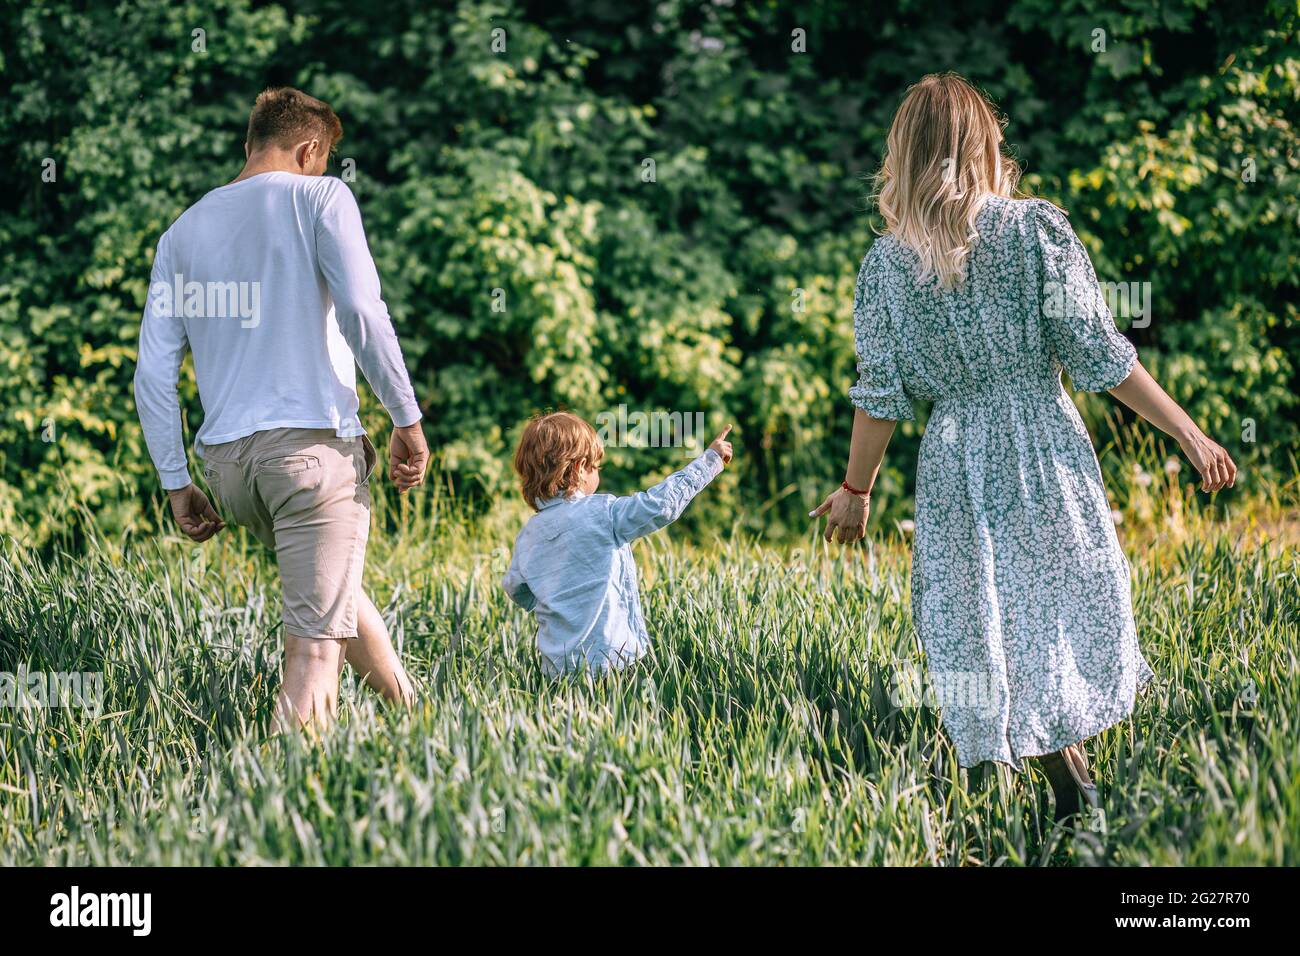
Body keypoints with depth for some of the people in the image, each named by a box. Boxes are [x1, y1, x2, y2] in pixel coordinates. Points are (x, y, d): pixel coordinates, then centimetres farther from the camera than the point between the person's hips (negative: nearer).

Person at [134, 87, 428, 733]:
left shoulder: (182, 231, 16)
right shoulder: (318, 197, 2)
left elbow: (154, 372, 11)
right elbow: (361, 313, -13)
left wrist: (176, 484, 15)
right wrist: (407, 420, -6)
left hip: (225, 460, 6)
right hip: (314, 441, -6)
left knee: (334, 587, 28)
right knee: (313, 643, -6)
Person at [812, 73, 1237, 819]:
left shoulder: (886, 262, -2)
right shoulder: (1036, 229, -8)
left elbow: (881, 394, -1)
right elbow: (1098, 356, -10)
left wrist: (857, 491, 12)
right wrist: (1188, 432, -3)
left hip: (954, 462, 1)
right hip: (1044, 449, -1)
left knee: (982, 619, 9)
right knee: (1069, 598, 9)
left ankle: (1067, 783, 10)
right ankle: (1082, 791, 7)